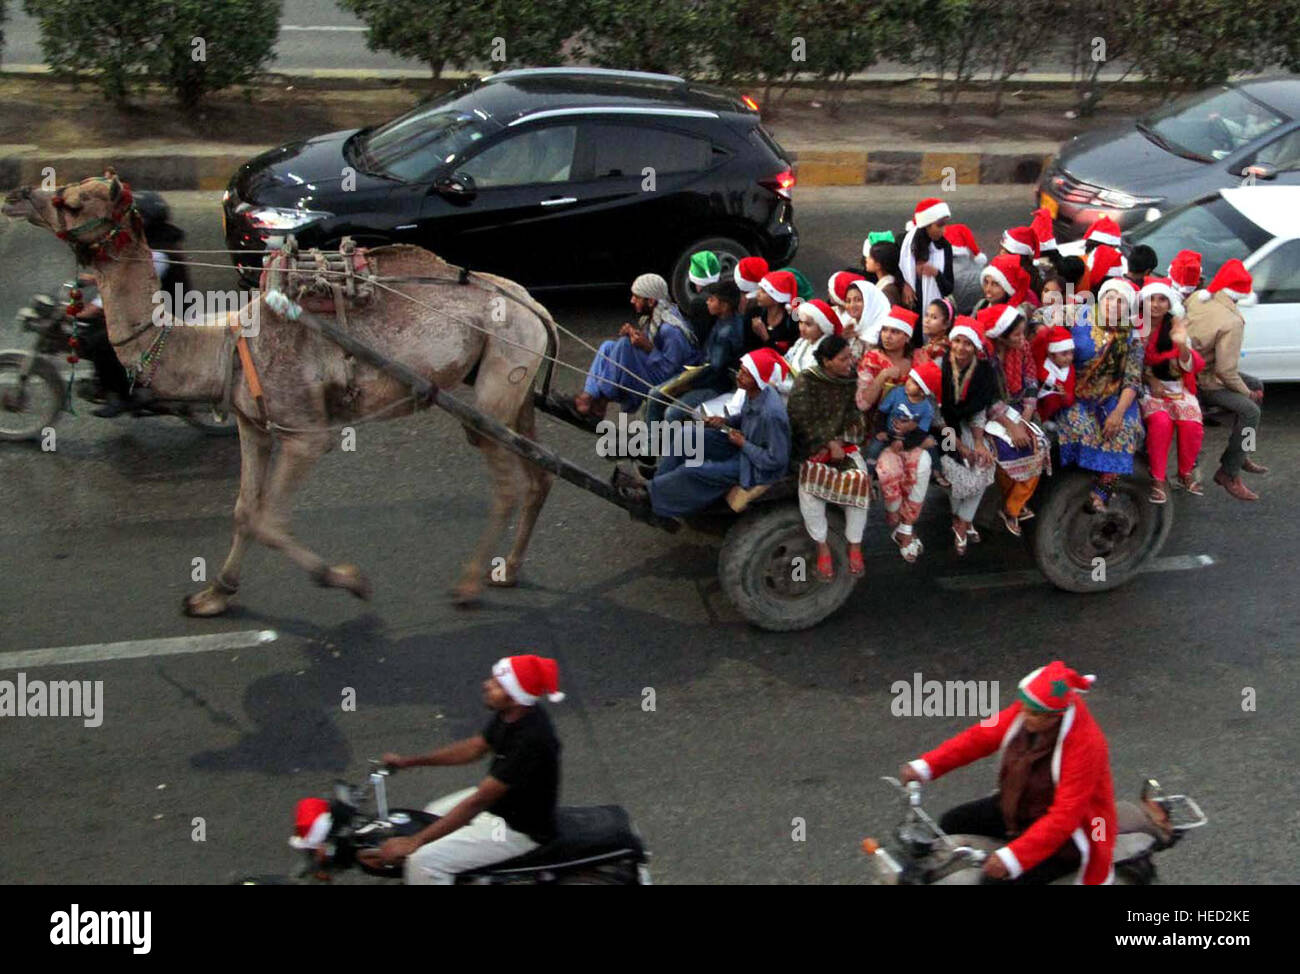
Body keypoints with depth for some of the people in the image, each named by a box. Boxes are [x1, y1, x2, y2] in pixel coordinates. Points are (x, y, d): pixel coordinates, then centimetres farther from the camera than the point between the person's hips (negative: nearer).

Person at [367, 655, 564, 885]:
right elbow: (475, 748, 11)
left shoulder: (530, 739, -34)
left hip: (519, 829, -9)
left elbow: (479, 801, -32)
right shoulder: (511, 713, -7)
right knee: (433, 814, 25)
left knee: (425, 860, -16)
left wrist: (413, 843, -29)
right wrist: (407, 761, 11)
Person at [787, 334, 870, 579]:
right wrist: (829, 443, -16)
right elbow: (802, 419, -12)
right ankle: (822, 546, -17)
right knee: (809, 479, -32)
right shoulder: (806, 380, -9)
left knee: (859, 479, -27)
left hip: (843, 441, 3)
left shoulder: (851, 379, 2)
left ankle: (854, 545, -12)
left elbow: (852, 414, 4)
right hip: (813, 444, -2)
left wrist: (838, 441, -11)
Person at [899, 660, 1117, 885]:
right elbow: (981, 736, -6)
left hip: (1066, 839, -8)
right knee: (952, 824, 4)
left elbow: (1064, 817, -34)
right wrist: (926, 766, -16)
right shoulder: (1029, 710, -12)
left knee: (999, 877, -24)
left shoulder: (1084, 745, -32)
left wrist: (1013, 857, -40)